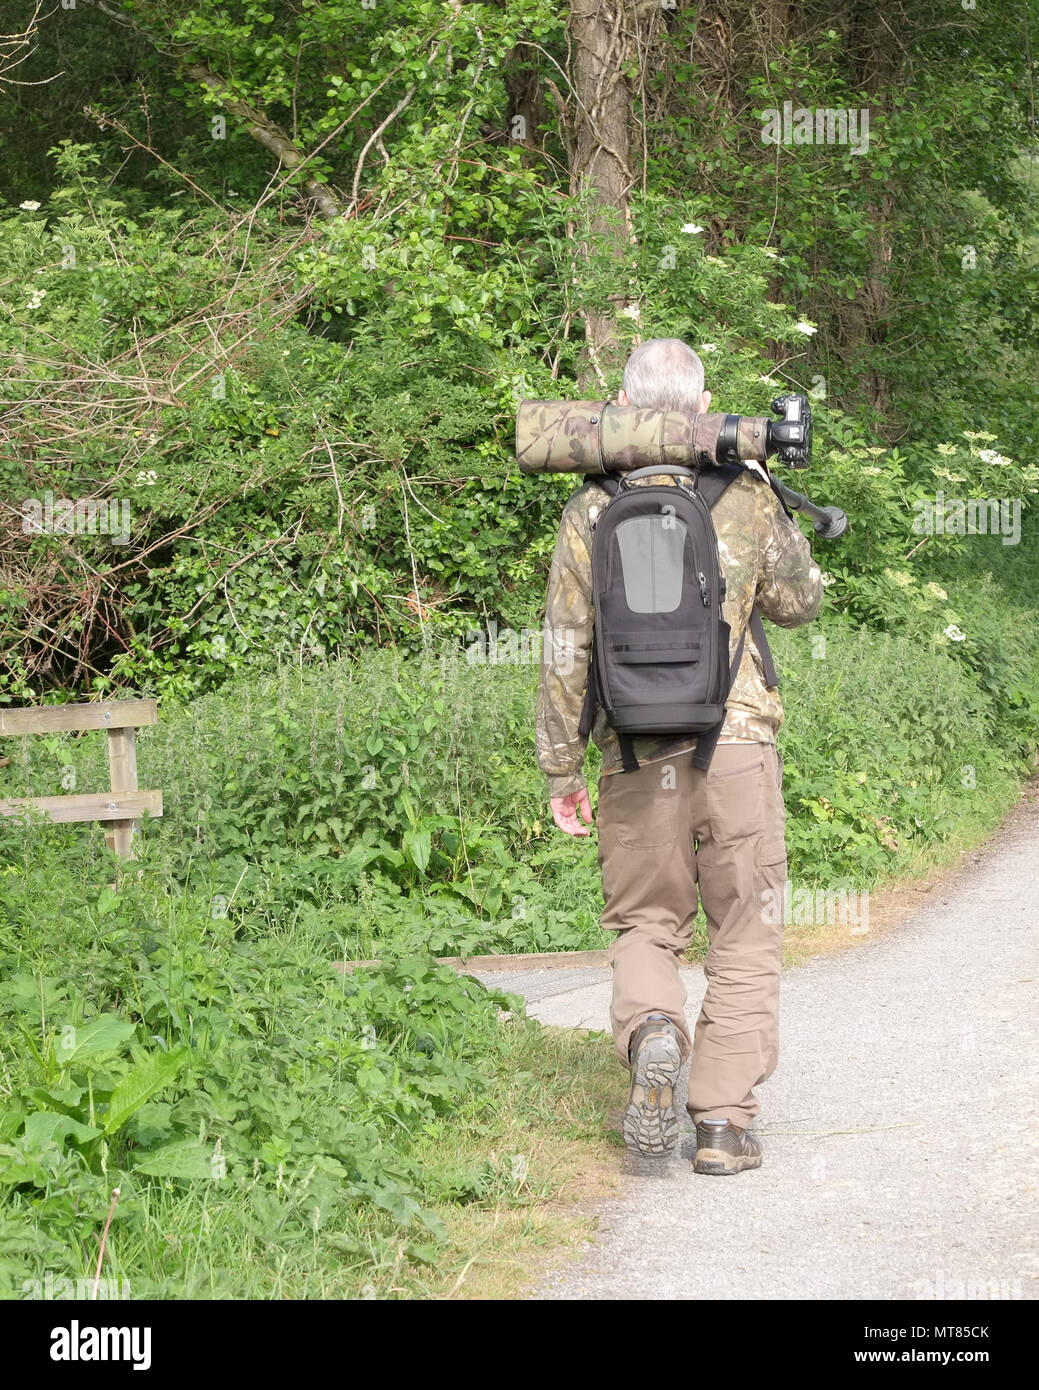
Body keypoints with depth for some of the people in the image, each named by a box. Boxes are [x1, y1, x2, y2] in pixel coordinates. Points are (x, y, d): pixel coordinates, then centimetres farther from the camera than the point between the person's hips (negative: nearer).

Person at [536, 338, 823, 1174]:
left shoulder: (591, 512, 0)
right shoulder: (748, 499, -1)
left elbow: (565, 652, 0)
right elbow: (800, 604, 14)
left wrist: (560, 770, 8)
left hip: (635, 763, 1)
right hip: (737, 750, -1)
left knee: (646, 926, 15)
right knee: (744, 939, 9)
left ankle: (652, 1036, -15)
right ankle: (725, 1122, 6)